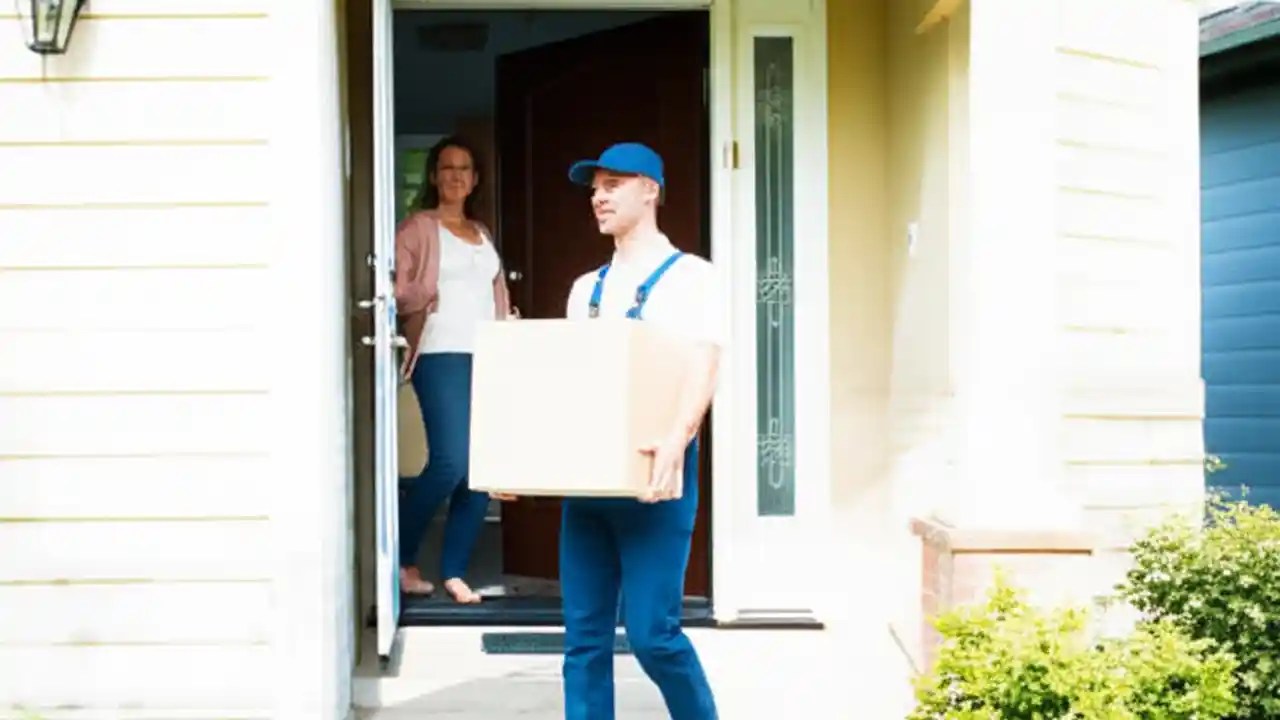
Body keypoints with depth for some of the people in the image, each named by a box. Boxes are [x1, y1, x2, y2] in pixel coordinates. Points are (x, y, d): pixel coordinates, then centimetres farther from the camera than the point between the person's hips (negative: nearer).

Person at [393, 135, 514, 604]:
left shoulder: (483, 234, 21)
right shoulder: (417, 228, 2)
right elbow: (395, 293, -7)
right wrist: (425, 293, -24)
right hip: (441, 356, -6)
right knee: (451, 463, -16)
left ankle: (453, 572, 6)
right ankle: (402, 557, 2)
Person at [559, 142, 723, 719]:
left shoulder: (689, 276, 1)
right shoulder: (586, 288, 20)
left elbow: (702, 371, -12)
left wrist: (675, 443, -29)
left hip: (654, 475, -6)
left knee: (650, 632, -9)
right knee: (584, 636, 3)